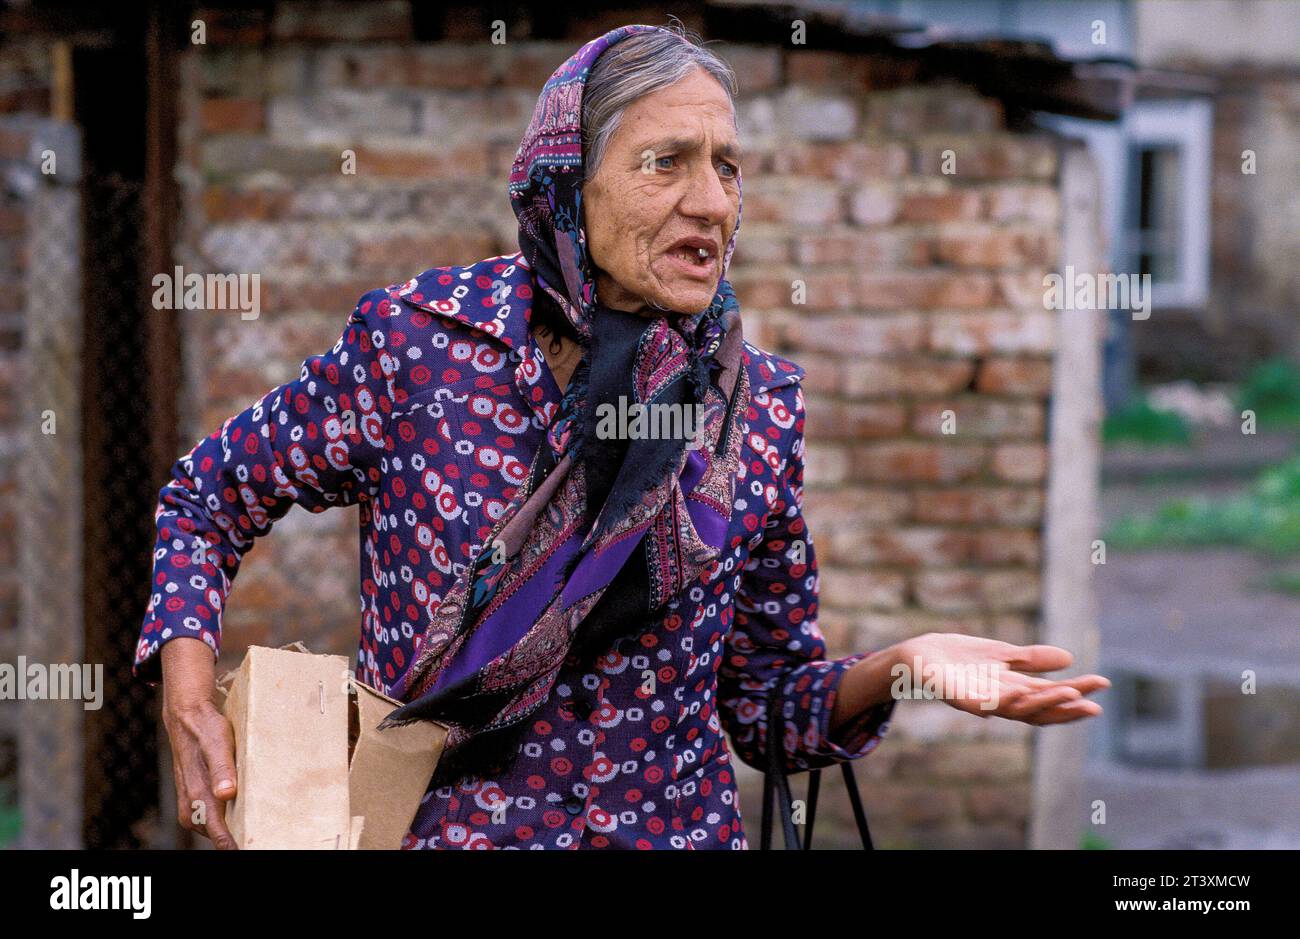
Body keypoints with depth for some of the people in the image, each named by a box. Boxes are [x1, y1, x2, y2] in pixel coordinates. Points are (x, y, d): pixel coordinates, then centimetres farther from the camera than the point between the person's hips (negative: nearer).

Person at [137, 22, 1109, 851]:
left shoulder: (761, 406, -3)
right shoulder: (417, 339, -10)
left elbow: (763, 702, 3)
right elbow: (210, 494, 3)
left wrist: (893, 665, -16)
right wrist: (190, 701, -10)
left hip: (676, 823, 2)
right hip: (435, 824, -2)